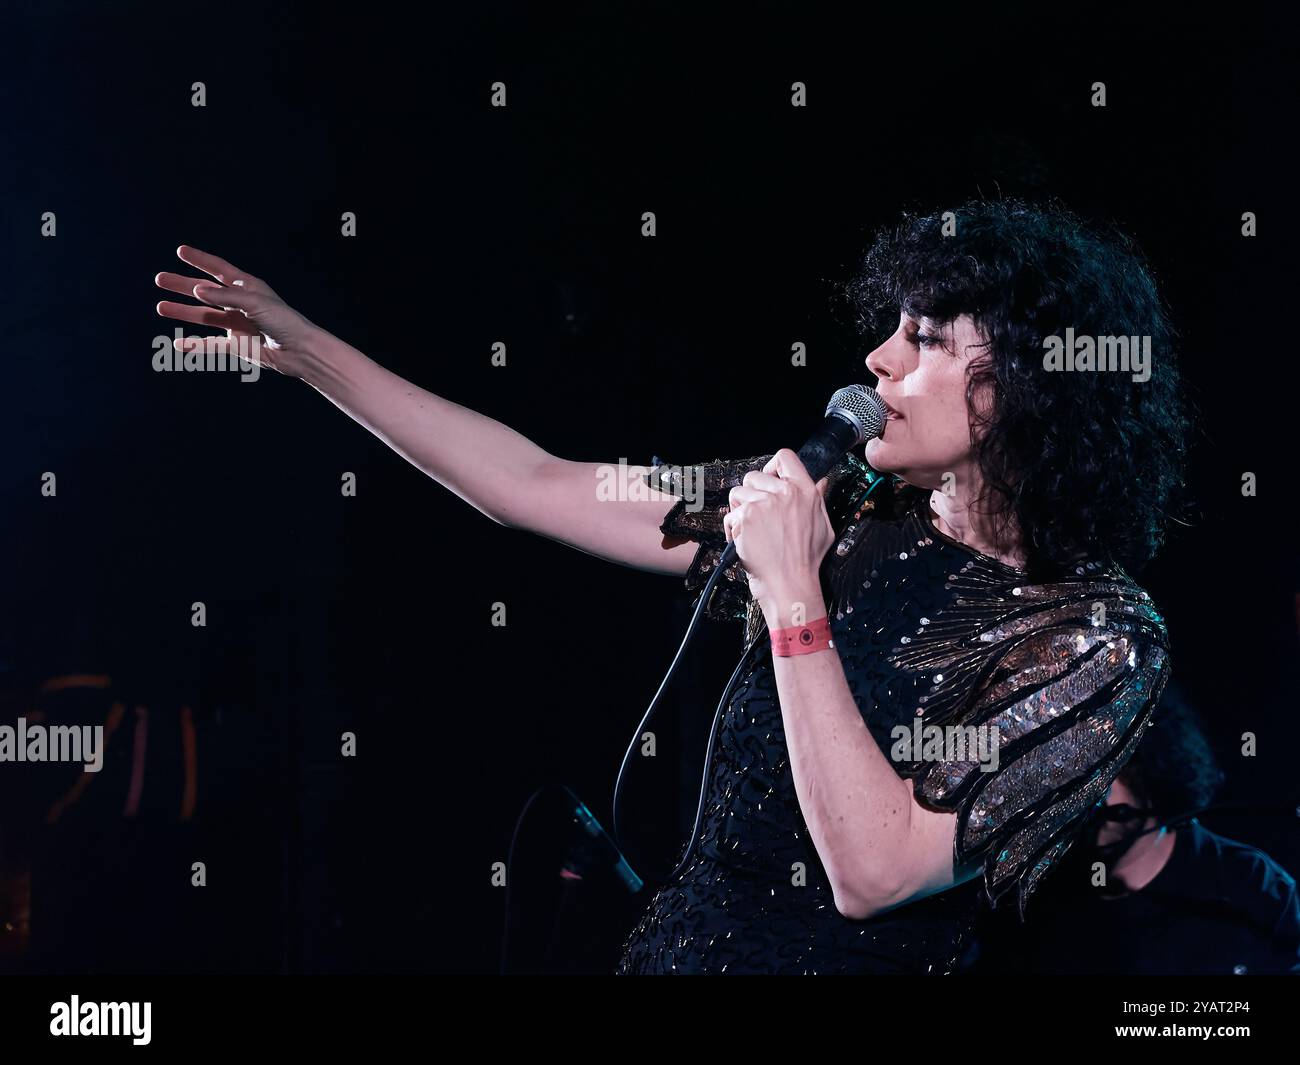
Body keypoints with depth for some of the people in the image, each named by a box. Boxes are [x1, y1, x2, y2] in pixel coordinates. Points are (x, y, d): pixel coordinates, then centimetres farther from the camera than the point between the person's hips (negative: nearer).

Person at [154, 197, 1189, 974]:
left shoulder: (1100, 640, -16)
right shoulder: (851, 510, -1)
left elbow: (873, 868, -24)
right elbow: (537, 488, 2)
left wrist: (790, 597, -24)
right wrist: (302, 347, 2)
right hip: (672, 946, 5)